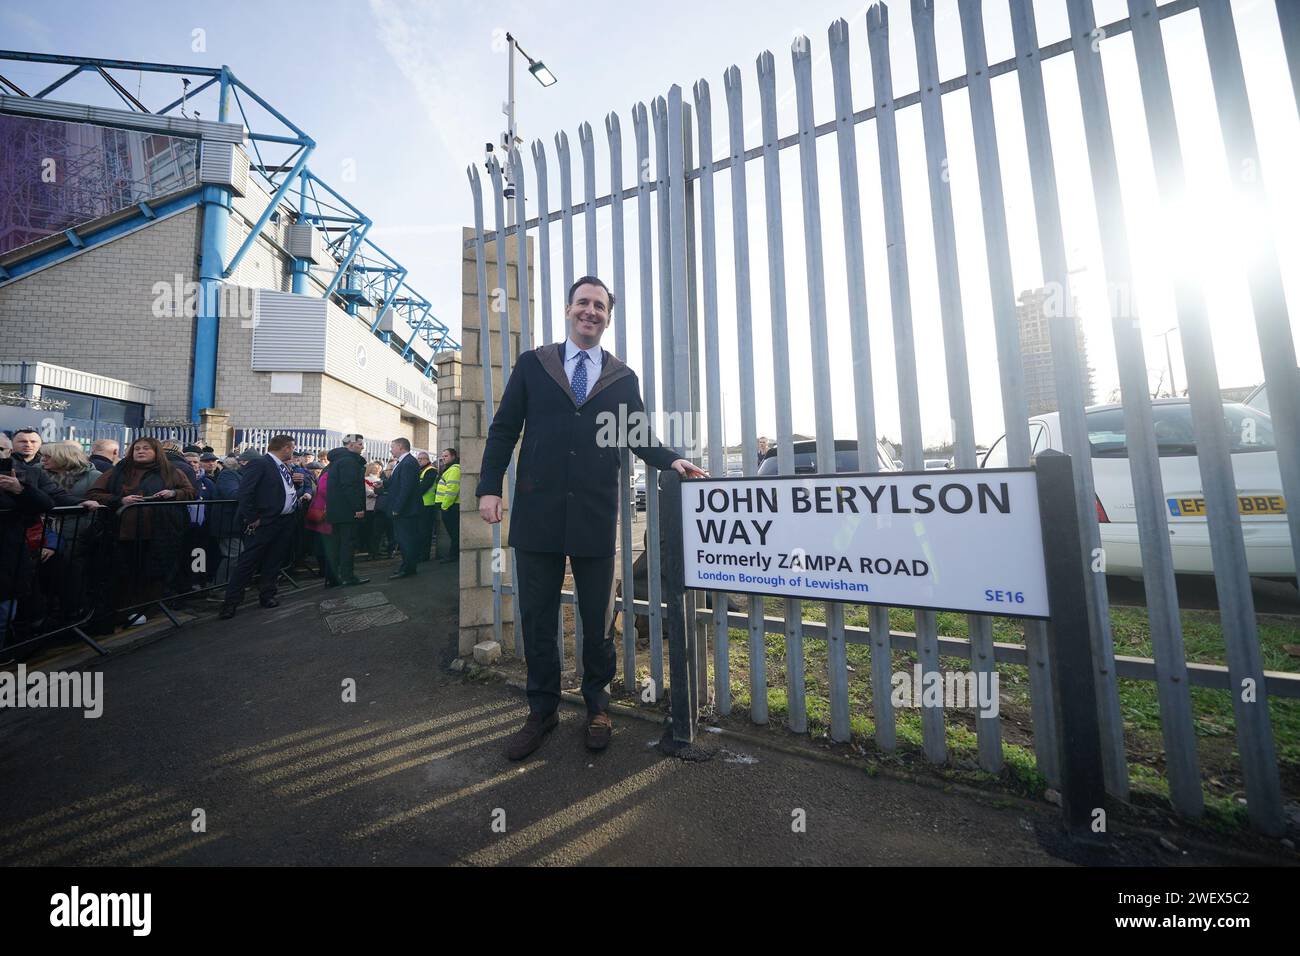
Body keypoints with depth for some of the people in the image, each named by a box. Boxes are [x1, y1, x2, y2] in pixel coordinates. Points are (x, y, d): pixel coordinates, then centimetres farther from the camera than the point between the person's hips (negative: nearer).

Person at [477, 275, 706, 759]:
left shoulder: (623, 378, 10)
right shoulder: (532, 364, 8)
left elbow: (638, 436, 8)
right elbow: (504, 429, 6)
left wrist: (671, 459, -10)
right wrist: (489, 486, -3)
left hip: (595, 515, 0)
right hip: (537, 511, 1)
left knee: (597, 618, 12)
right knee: (537, 616, 11)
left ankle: (597, 705, 35)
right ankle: (542, 710, 32)